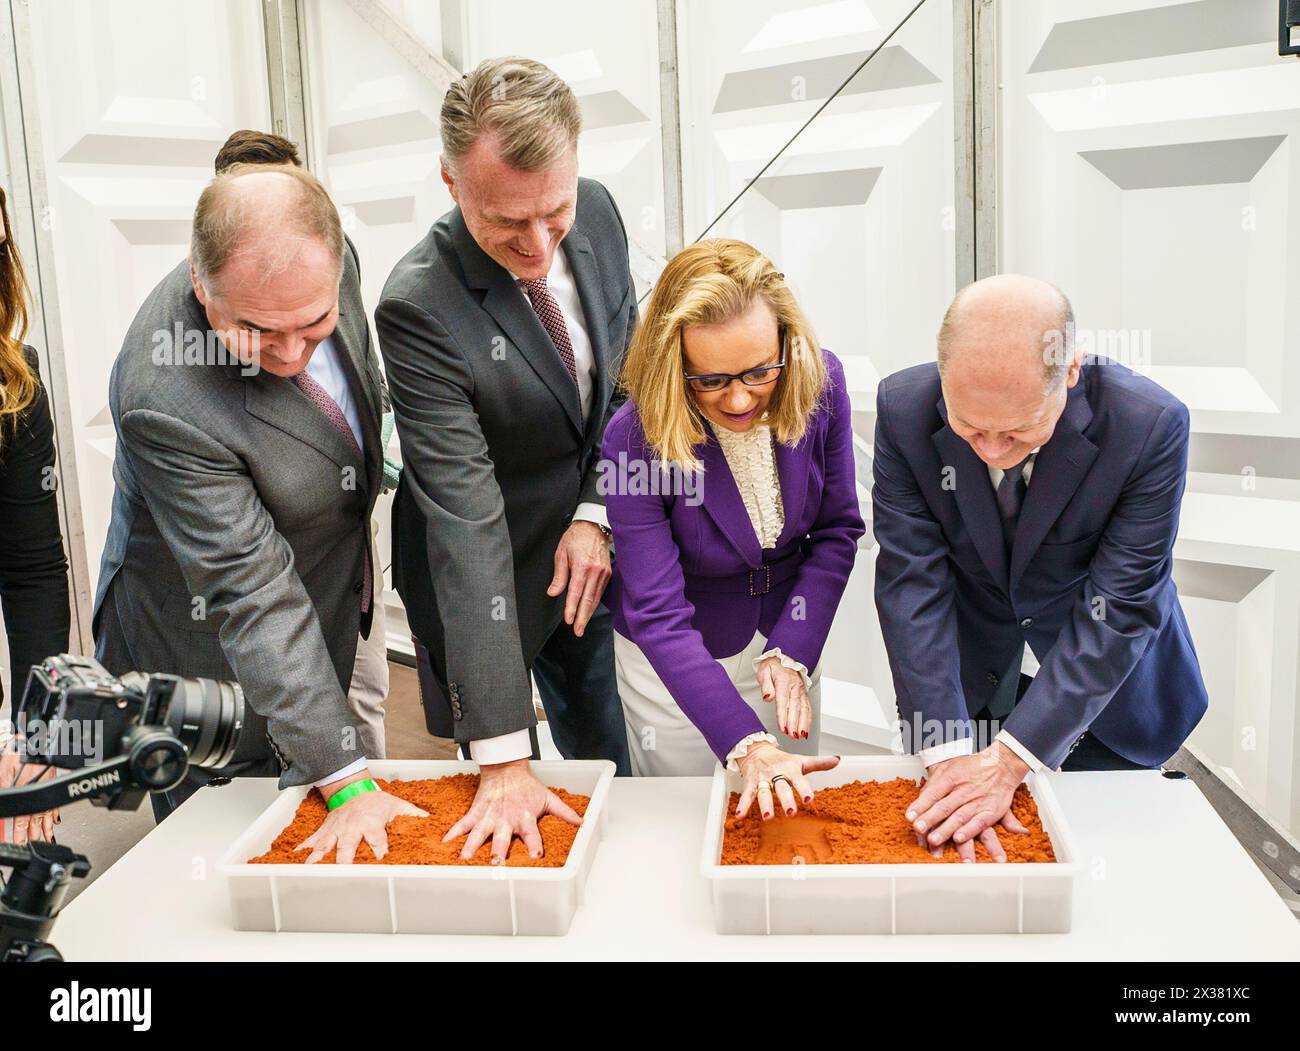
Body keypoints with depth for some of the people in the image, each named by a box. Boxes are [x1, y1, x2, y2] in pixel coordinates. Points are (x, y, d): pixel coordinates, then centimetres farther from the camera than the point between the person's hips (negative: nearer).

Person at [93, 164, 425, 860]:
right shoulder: (165, 404, -38)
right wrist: (345, 780, -31)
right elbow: (254, 601, -34)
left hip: (331, 614, 7)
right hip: (210, 654, -6)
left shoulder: (326, 261, -16)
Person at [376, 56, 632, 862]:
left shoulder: (596, 212, -13)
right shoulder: (420, 309, -31)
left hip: (583, 549, 5)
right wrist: (505, 758, -33)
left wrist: (597, 514, -11)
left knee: (607, 756, 21)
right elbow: (466, 527, -34)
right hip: (481, 574, -5)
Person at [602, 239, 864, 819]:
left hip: (785, 636, 3)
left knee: (795, 814, 22)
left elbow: (837, 529, -8)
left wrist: (792, 653, -19)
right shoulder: (634, 440, -29)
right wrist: (747, 744, -37)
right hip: (674, 659, -3)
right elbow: (659, 616, -29)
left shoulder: (819, 384, -19)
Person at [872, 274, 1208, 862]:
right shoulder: (905, 408, -21)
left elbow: (1119, 609, -26)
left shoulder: (1150, 425, -26)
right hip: (968, 683, 1)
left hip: (1104, 691, -1)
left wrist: (1008, 760, -31)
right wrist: (947, 752, -28)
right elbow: (912, 583, -21)